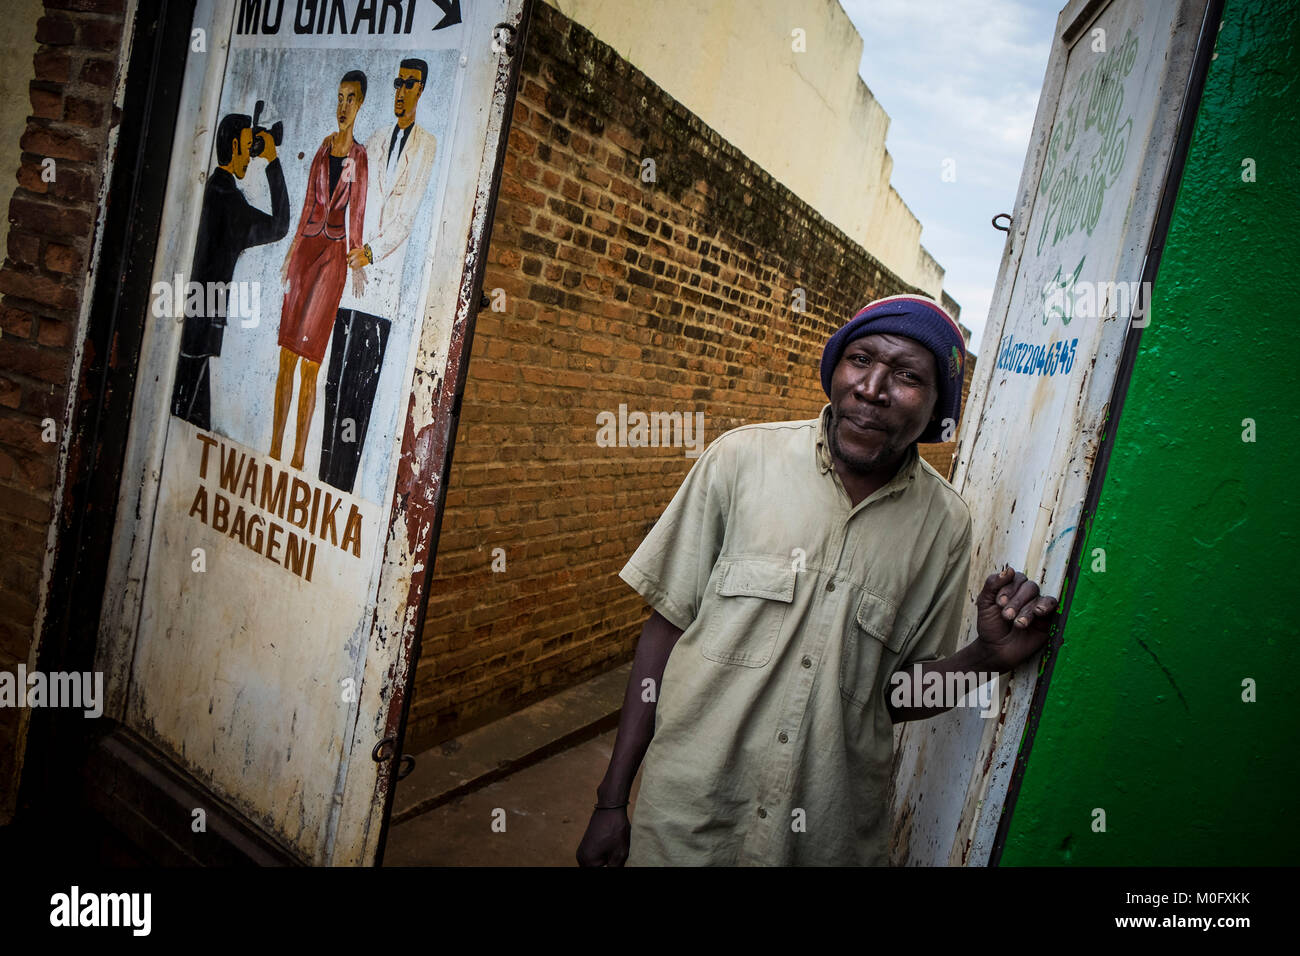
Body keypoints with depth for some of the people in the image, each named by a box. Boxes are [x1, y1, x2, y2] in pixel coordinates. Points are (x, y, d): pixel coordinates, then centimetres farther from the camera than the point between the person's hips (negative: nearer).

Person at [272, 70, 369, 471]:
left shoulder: (359, 156, 0)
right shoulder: (323, 146, 14)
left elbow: (357, 216, -2)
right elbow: (308, 204, 15)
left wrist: (356, 263, -8)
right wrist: (291, 254, 14)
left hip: (334, 251, -5)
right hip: (306, 245, 5)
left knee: (310, 363, -6)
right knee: (286, 355, 5)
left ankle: (298, 454, 1)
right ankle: (275, 447, 13)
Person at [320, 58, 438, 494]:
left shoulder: (427, 146, 3)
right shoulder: (375, 139, 19)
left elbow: (408, 215, -6)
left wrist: (370, 251, -17)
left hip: (385, 278, -5)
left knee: (363, 387, -4)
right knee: (335, 379, 6)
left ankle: (343, 484, 2)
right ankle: (325, 478, 14)